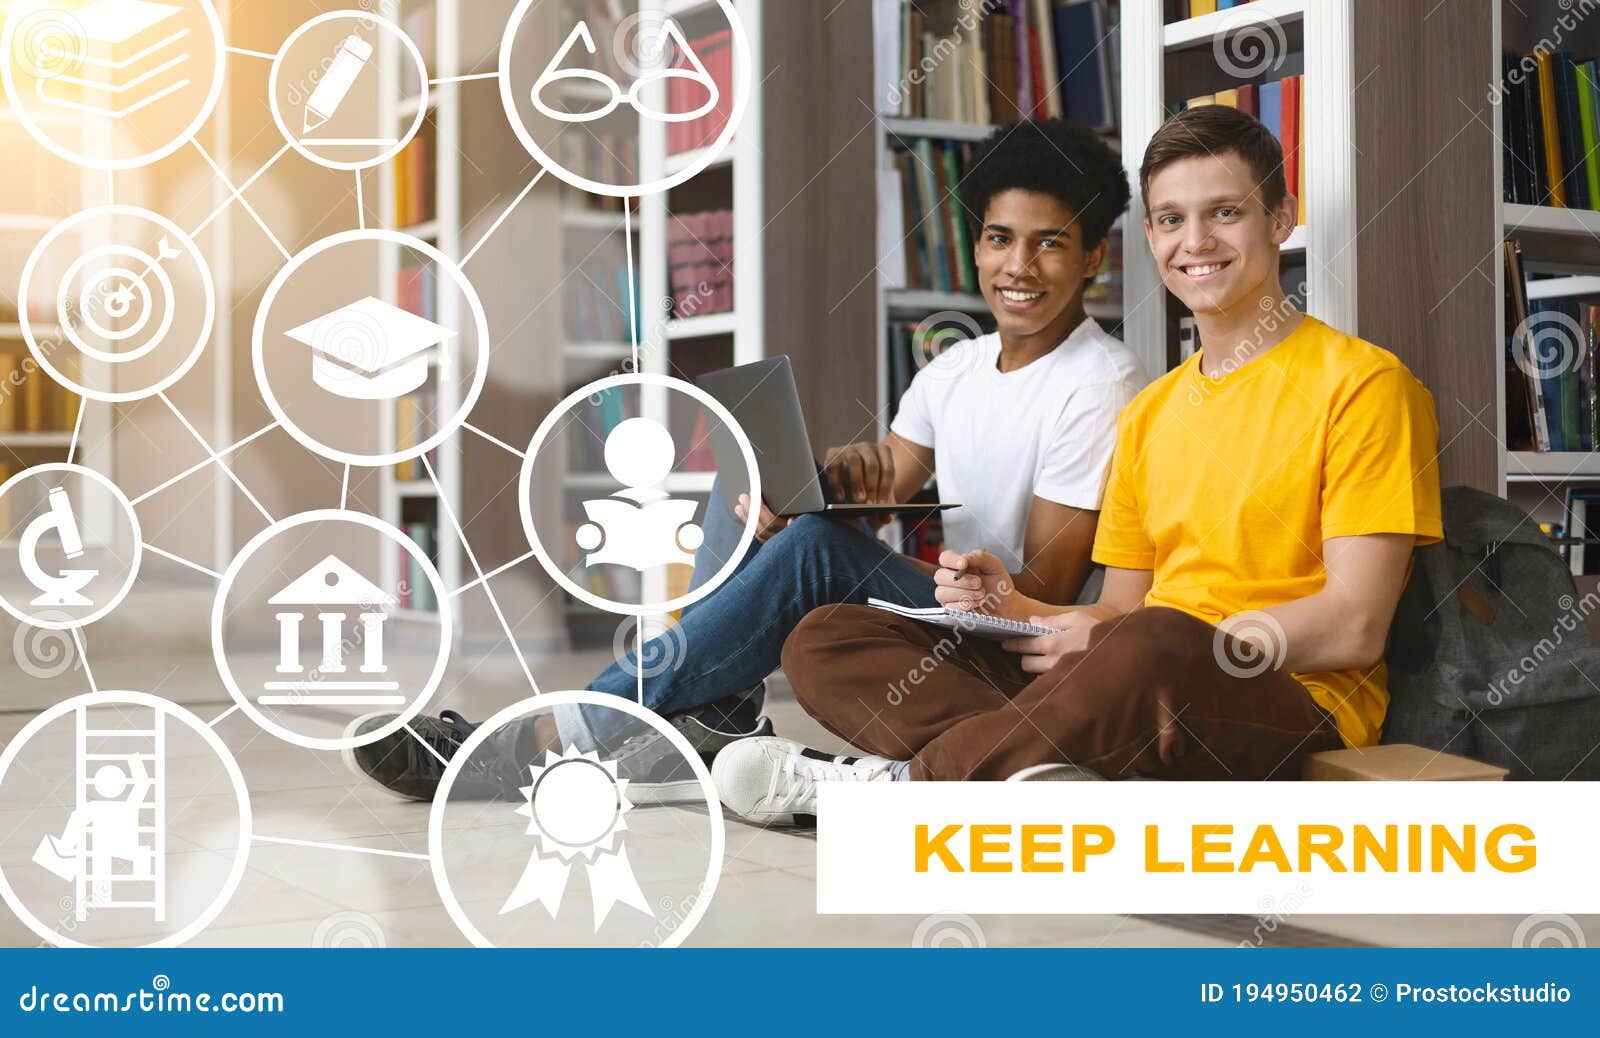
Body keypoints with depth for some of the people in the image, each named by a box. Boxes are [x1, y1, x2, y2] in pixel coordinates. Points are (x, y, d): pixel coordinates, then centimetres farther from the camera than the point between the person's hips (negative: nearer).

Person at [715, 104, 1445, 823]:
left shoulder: (1360, 384, -1)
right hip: (1132, 700, 7)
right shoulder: (1148, 414, 22)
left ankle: (906, 777, -20)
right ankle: (1041, 773, -31)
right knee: (824, 642, -5)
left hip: (1294, 713, -6)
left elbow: (1355, 628, -10)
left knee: (1151, 649, -41)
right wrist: (1018, 608, -2)